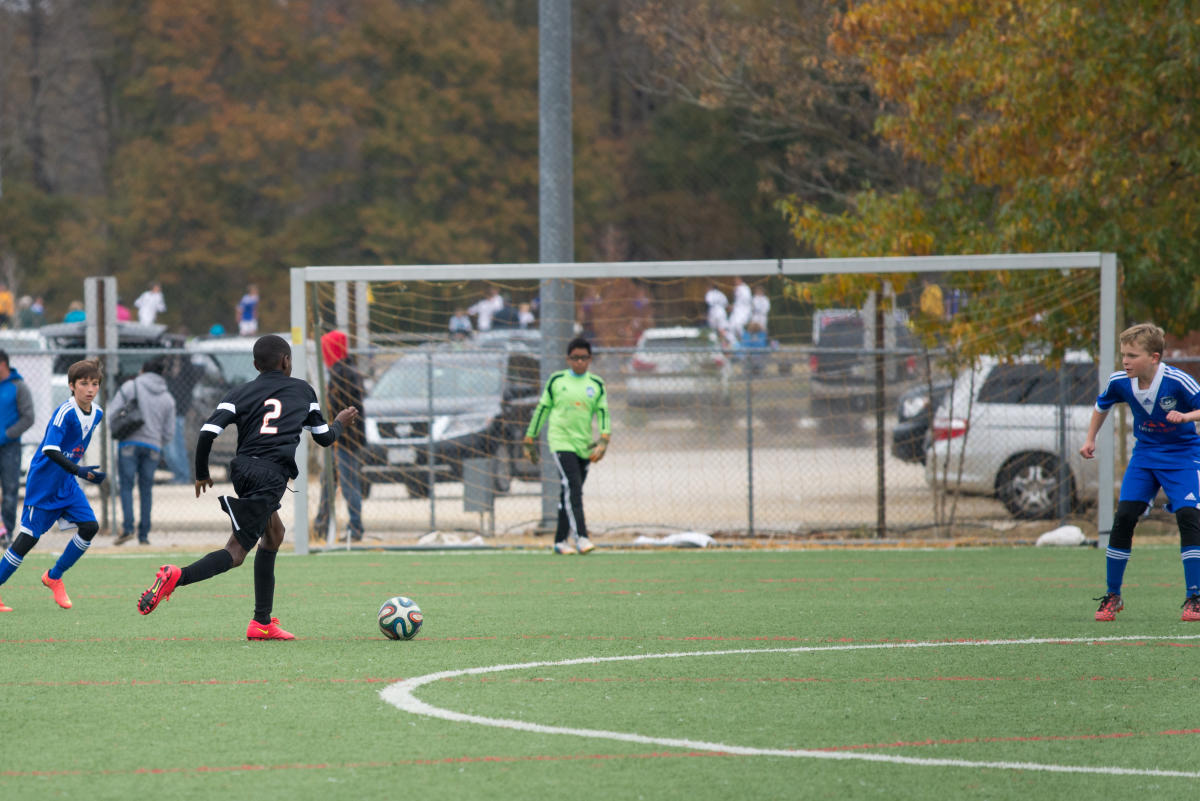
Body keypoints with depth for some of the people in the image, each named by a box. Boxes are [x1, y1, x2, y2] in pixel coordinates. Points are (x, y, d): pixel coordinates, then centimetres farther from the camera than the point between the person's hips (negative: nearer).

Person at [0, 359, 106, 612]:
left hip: (66, 483, 7)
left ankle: (54, 577, 12)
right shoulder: (64, 413, -22)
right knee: (28, 537, -7)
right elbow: (50, 450, -30)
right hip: (43, 481, -7)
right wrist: (79, 470, -39)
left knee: (90, 526, -7)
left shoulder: (97, 413, 3)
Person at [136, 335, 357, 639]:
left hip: (243, 470, 4)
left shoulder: (240, 394, 14)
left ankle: (263, 622, 21)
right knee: (236, 551, -7)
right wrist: (340, 423, 46)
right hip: (273, 475, -4)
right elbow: (324, 438, 23)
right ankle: (178, 576, -36)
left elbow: (207, 433, 1)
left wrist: (202, 474, 14)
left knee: (274, 533, 25)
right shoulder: (303, 391, 15)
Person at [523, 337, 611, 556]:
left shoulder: (596, 384, 10)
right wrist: (530, 440, 11)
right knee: (572, 486, -19)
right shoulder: (556, 380, 5)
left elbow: (603, 414, 6)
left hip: (584, 445, 3)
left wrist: (604, 440, -10)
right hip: (560, 441, -3)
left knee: (571, 493, 7)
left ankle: (560, 541, 17)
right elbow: (542, 410, 10)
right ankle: (581, 537, -28)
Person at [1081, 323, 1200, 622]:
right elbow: (1102, 406, 13)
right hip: (1145, 454, 4)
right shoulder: (1120, 382, -10)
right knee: (1124, 516, -8)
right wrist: (1090, 440, 10)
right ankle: (1112, 597, 6)